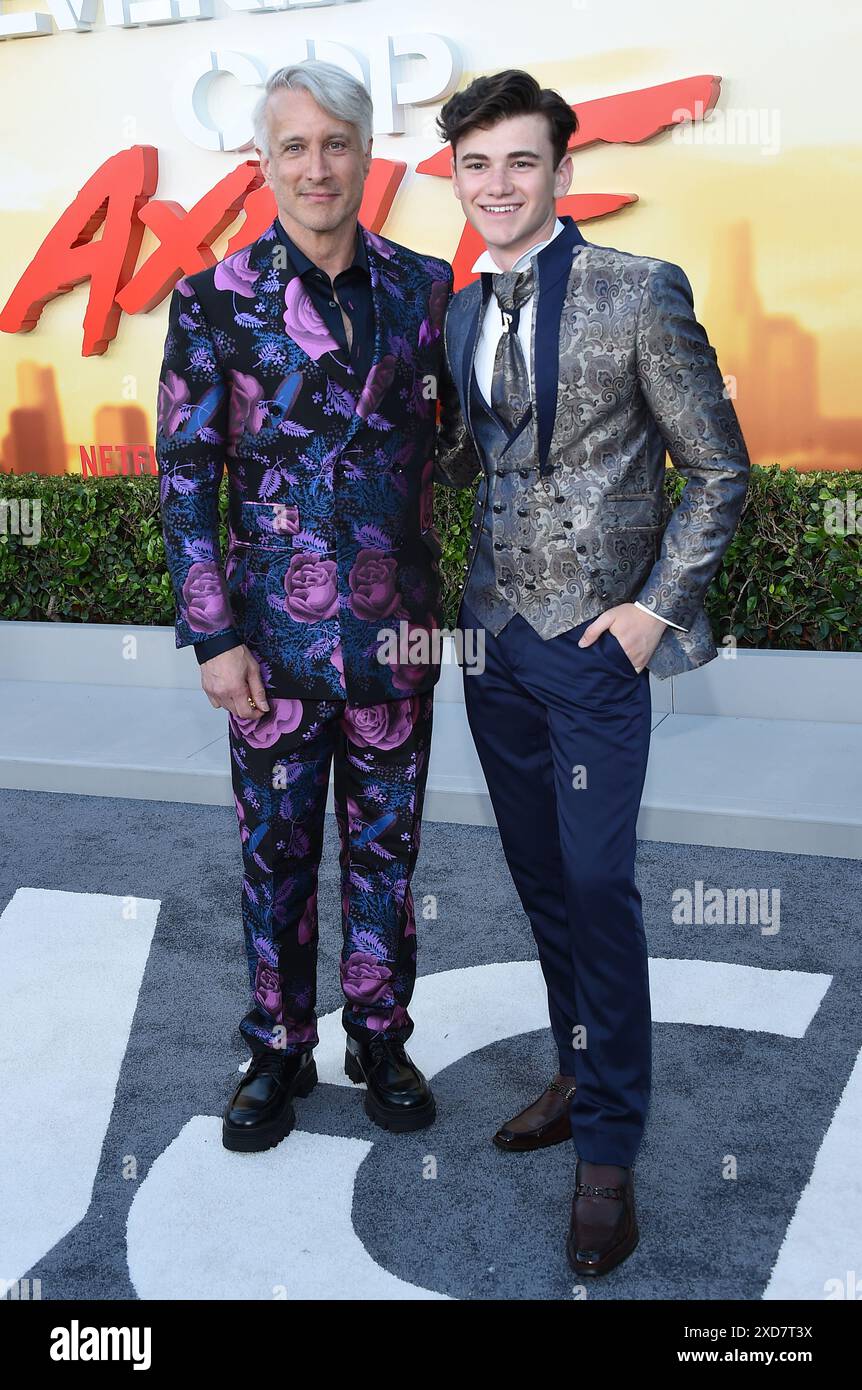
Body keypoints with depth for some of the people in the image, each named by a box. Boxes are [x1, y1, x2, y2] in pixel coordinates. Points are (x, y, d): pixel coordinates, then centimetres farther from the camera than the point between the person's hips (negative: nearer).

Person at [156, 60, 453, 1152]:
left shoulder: (421, 285, 4)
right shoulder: (216, 301, -4)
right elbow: (186, 476, -4)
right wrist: (212, 635, -8)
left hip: (397, 624, 2)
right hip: (276, 627, -2)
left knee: (386, 843, 13)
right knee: (276, 848, 10)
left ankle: (380, 1041, 32)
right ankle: (279, 1051, 29)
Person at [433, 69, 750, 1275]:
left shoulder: (640, 295, -10)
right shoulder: (461, 312, 8)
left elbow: (719, 473, -6)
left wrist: (655, 607, -11)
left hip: (594, 638, -6)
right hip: (494, 633, 6)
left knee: (597, 888, -2)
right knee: (541, 879, 14)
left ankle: (609, 1148, 13)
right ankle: (581, 1074, 33)